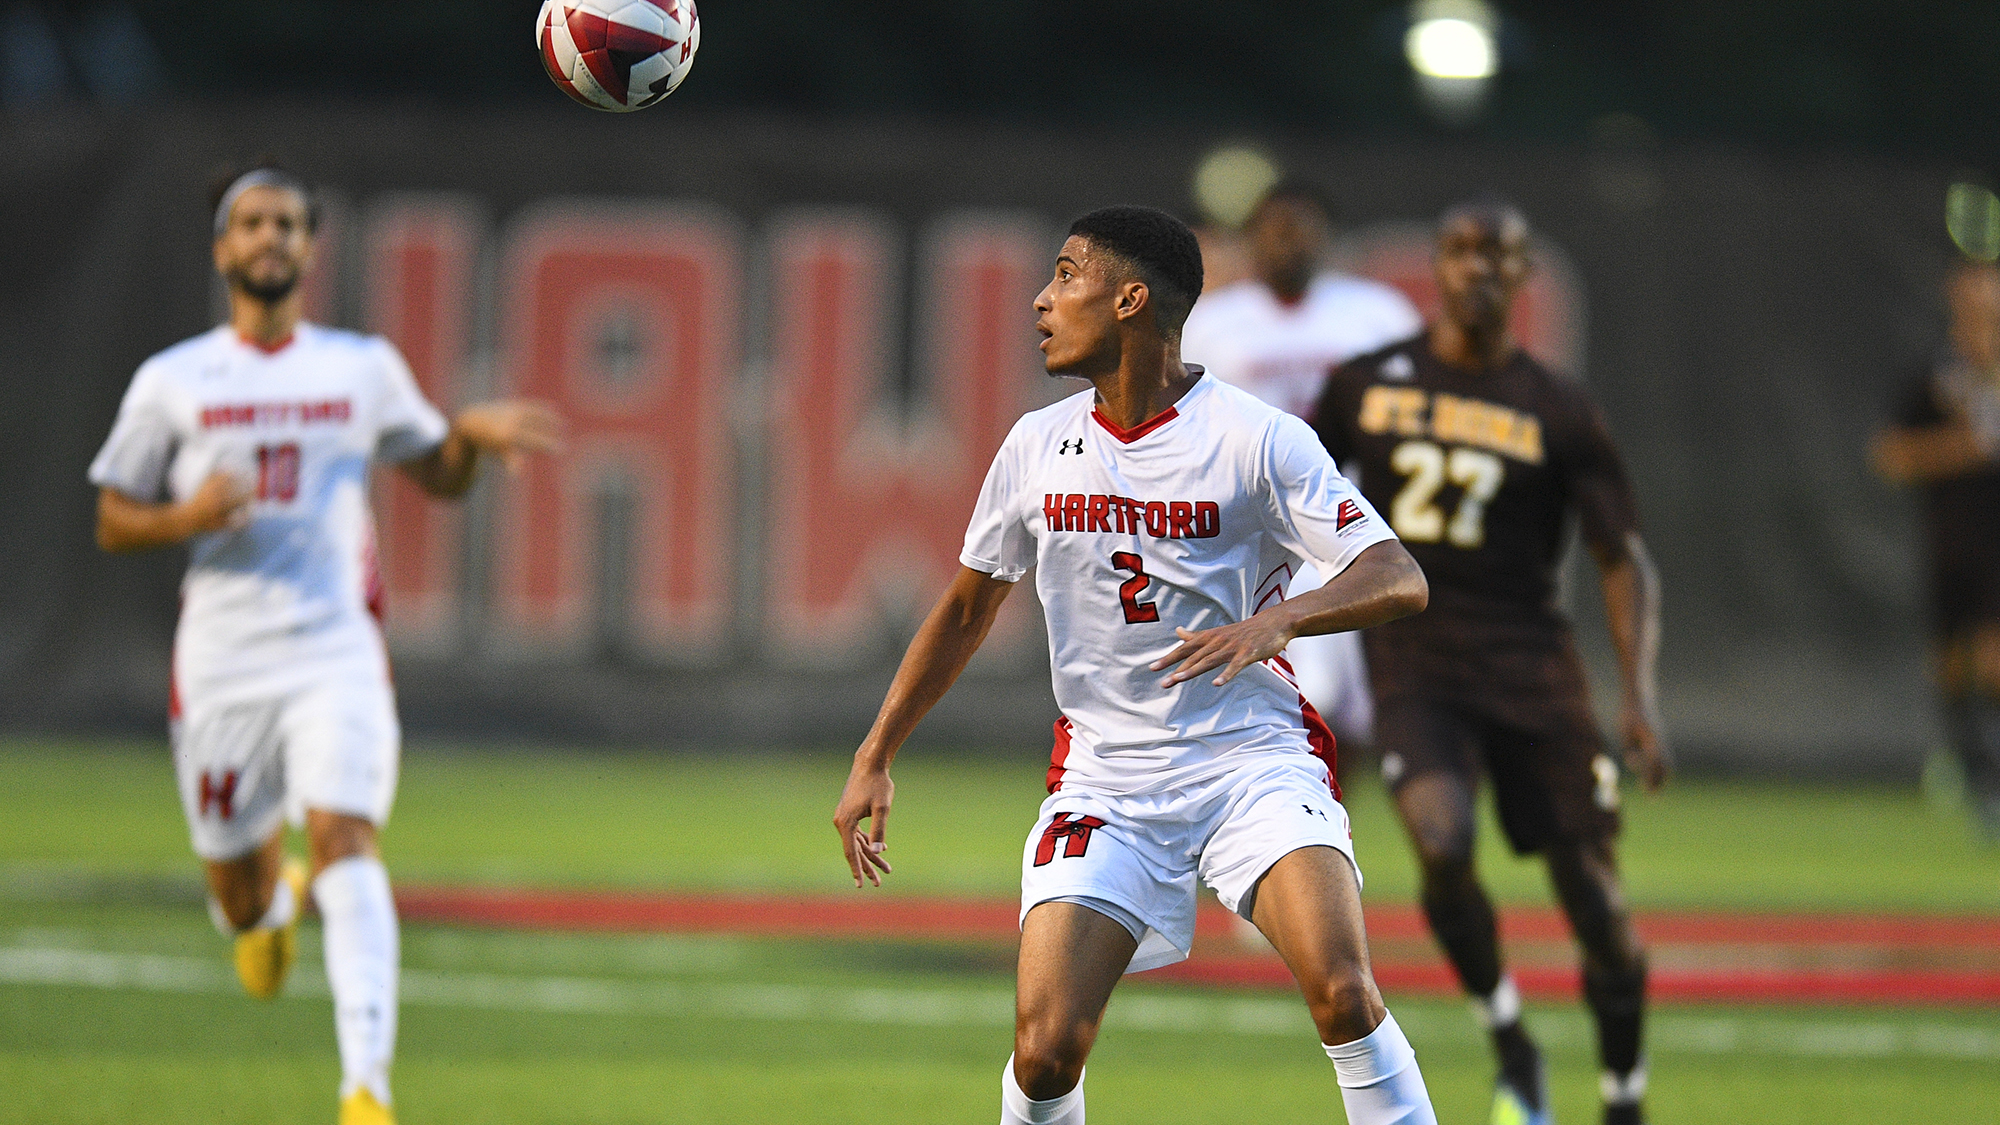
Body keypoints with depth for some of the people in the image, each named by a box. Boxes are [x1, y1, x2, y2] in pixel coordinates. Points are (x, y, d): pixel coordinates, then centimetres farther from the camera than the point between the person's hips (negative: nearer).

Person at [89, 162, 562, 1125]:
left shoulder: (364, 368, 9)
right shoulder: (172, 382, 5)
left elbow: (439, 475, 19)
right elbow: (113, 524, 8)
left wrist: (471, 434, -4)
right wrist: (186, 518, -13)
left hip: (337, 655, -1)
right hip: (221, 664, 1)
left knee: (345, 839, -21)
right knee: (238, 887, 7)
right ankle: (271, 907, 49)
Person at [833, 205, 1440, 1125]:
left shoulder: (1259, 439, -10)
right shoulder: (1038, 446, 5)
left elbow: (1399, 580, -15)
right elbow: (968, 605, 18)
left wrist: (1278, 619, -34)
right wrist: (874, 759, 16)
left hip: (1256, 761, -3)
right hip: (1105, 780, 3)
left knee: (1343, 995, -26)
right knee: (1046, 1045, -11)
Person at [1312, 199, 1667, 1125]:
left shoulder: (1559, 415, 1)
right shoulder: (1366, 385, 5)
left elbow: (1623, 559, 3)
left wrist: (1639, 694, -10)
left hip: (1530, 666, 0)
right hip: (1413, 658, 0)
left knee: (1594, 894, -1)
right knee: (1443, 846, -26)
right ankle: (1510, 1049, -3)